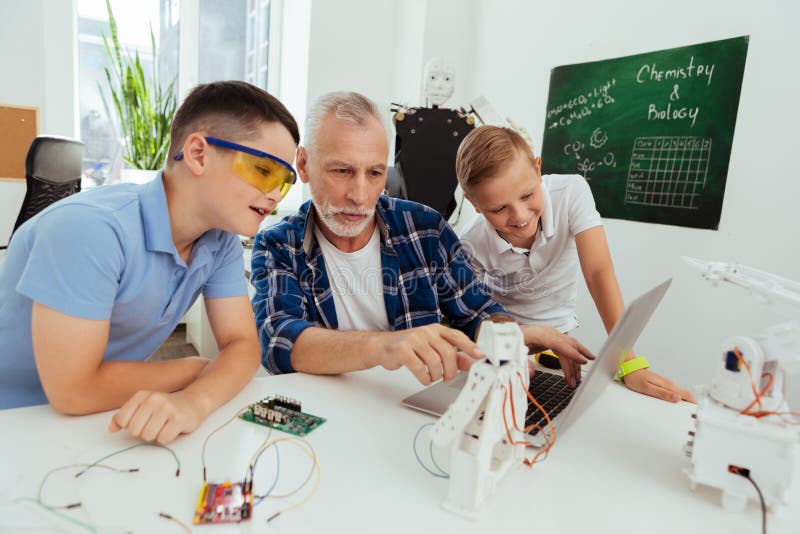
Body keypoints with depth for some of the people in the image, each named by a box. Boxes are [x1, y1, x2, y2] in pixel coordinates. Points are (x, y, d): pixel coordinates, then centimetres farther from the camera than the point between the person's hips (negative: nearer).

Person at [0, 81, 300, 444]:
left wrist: (194, 399, -30)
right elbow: (73, 391, -27)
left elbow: (242, 343, -10)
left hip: (124, 421, 5)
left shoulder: (222, 239, -8)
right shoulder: (90, 228, -28)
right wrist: (198, 369, -15)